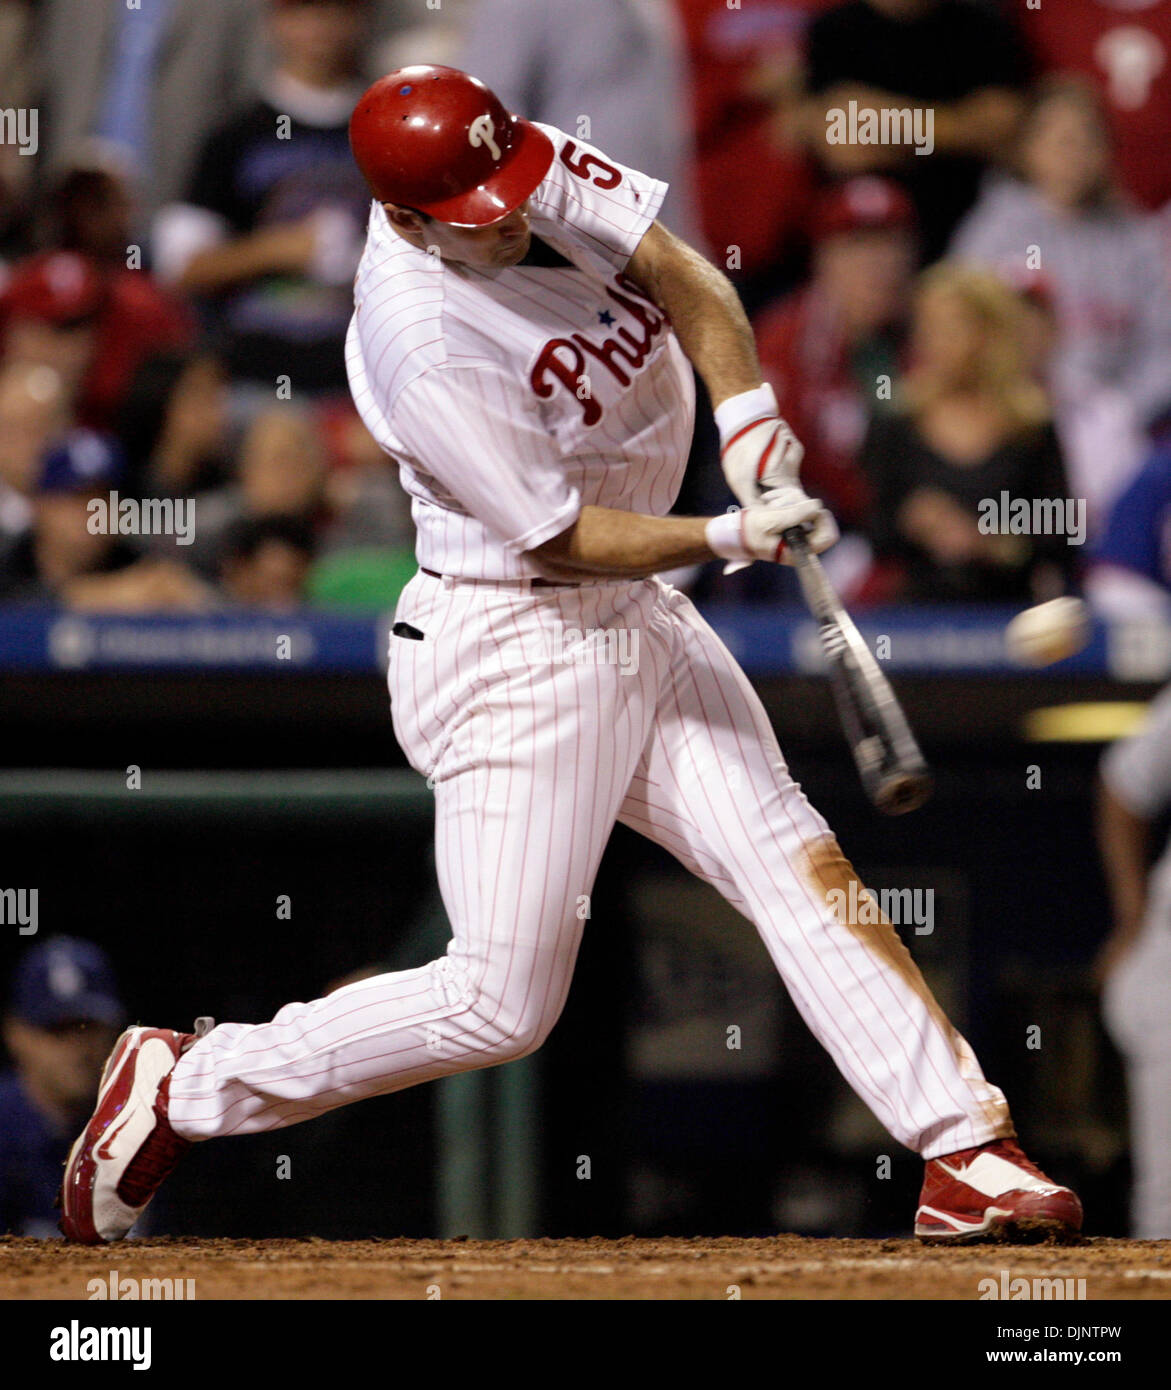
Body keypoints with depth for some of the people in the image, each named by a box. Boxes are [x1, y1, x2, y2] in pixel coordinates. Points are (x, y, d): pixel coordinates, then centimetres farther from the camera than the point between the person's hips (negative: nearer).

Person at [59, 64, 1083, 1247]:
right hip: (516, 648, -8)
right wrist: (731, 539, -30)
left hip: (634, 619, 8)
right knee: (498, 1006, -6)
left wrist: (750, 419, -24)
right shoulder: (426, 349, -26)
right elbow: (564, 536, -21)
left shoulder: (531, 167, -5)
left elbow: (680, 274, -9)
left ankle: (965, 1156, -2)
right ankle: (180, 1086, 8)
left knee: (798, 866, 0)